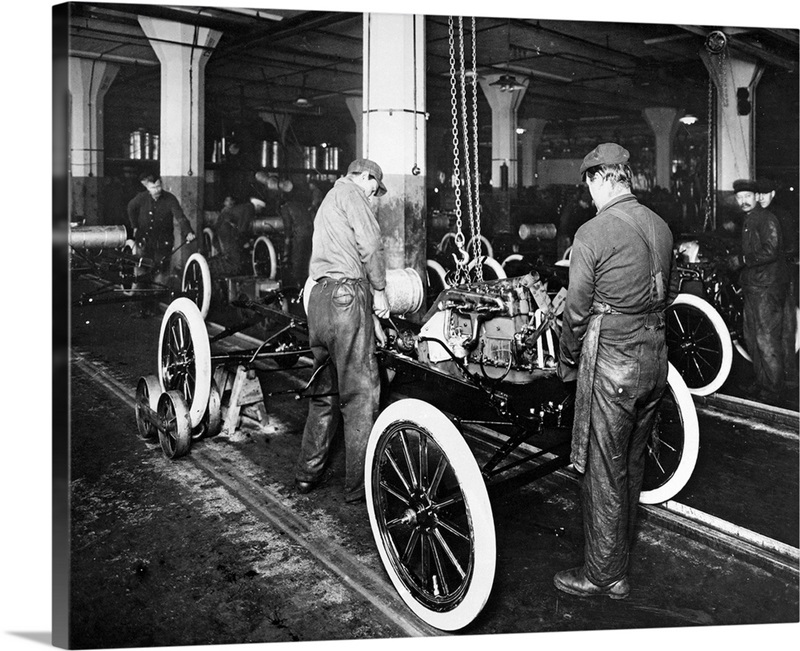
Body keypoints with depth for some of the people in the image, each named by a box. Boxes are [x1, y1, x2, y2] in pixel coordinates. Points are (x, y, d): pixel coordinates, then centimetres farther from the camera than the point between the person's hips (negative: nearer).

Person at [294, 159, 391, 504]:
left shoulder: (327, 202, 31)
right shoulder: (351, 192, 2)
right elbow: (370, 244, -11)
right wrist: (379, 290, -3)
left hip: (319, 296, 9)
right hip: (346, 294, -9)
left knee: (324, 391, 15)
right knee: (360, 394, -5)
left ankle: (307, 474, 20)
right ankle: (359, 485, -1)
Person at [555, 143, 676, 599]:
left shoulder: (593, 233, -15)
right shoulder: (661, 226, 6)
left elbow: (577, 310, -11)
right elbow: (670, 292, 16)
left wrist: (567, 362, 2)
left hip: (612, 362, -7)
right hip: (656, 357, 8)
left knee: (604, 472, 4)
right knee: (632, 464, 20)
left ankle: (605, 576, 16)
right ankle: (620, 556, 37)